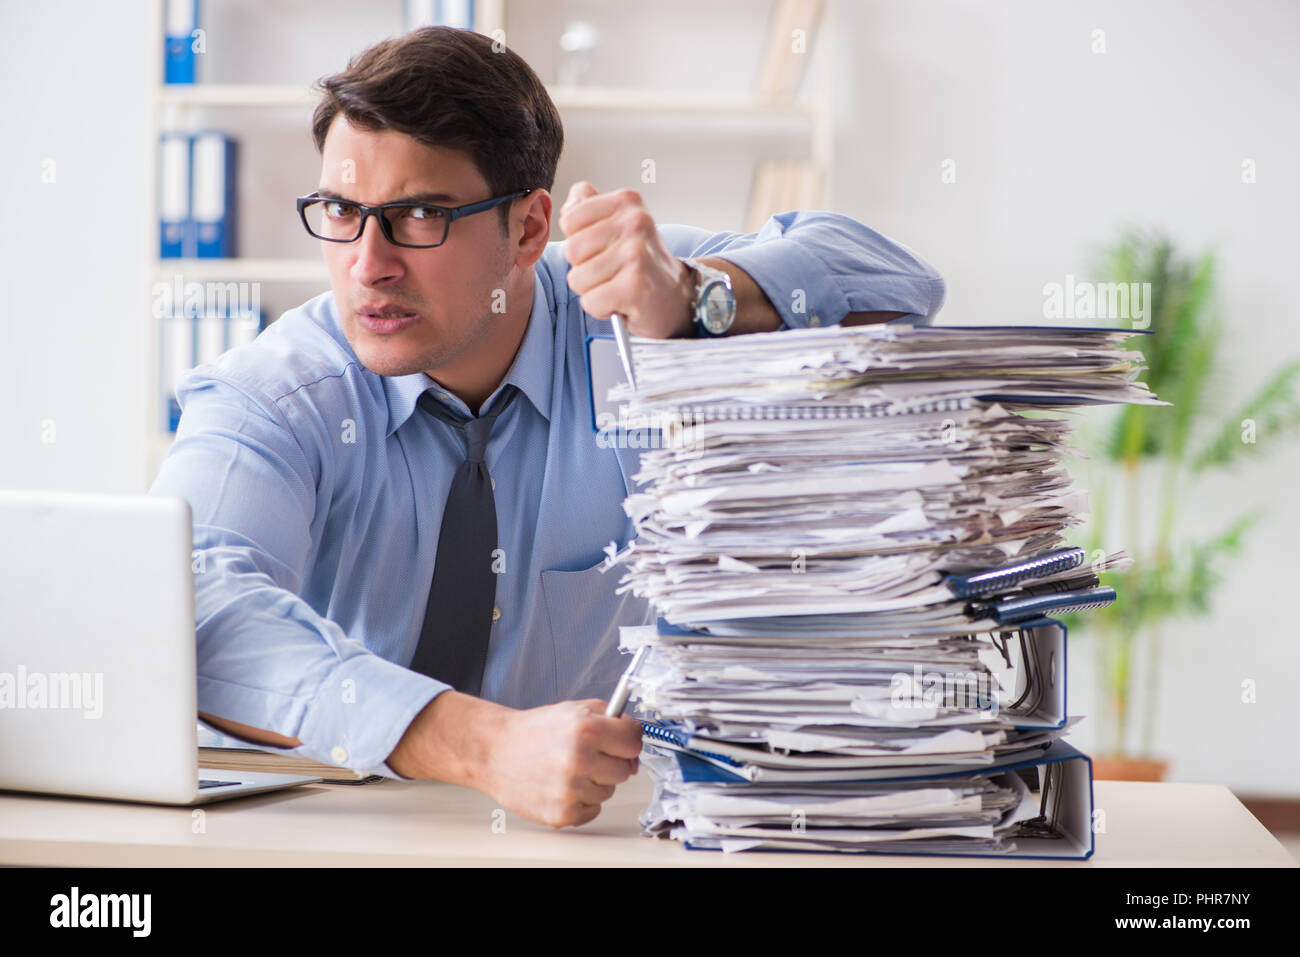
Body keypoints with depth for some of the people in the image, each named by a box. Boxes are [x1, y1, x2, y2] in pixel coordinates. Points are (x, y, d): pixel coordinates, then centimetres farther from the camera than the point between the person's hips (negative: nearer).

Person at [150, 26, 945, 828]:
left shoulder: (621, 313, -7)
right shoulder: (267, 402, -14)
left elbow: (895, 287, -15)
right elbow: (192, 612, -33)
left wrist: (687, 303, -34)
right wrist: (488, 746, -46)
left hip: (598, 822, 0)